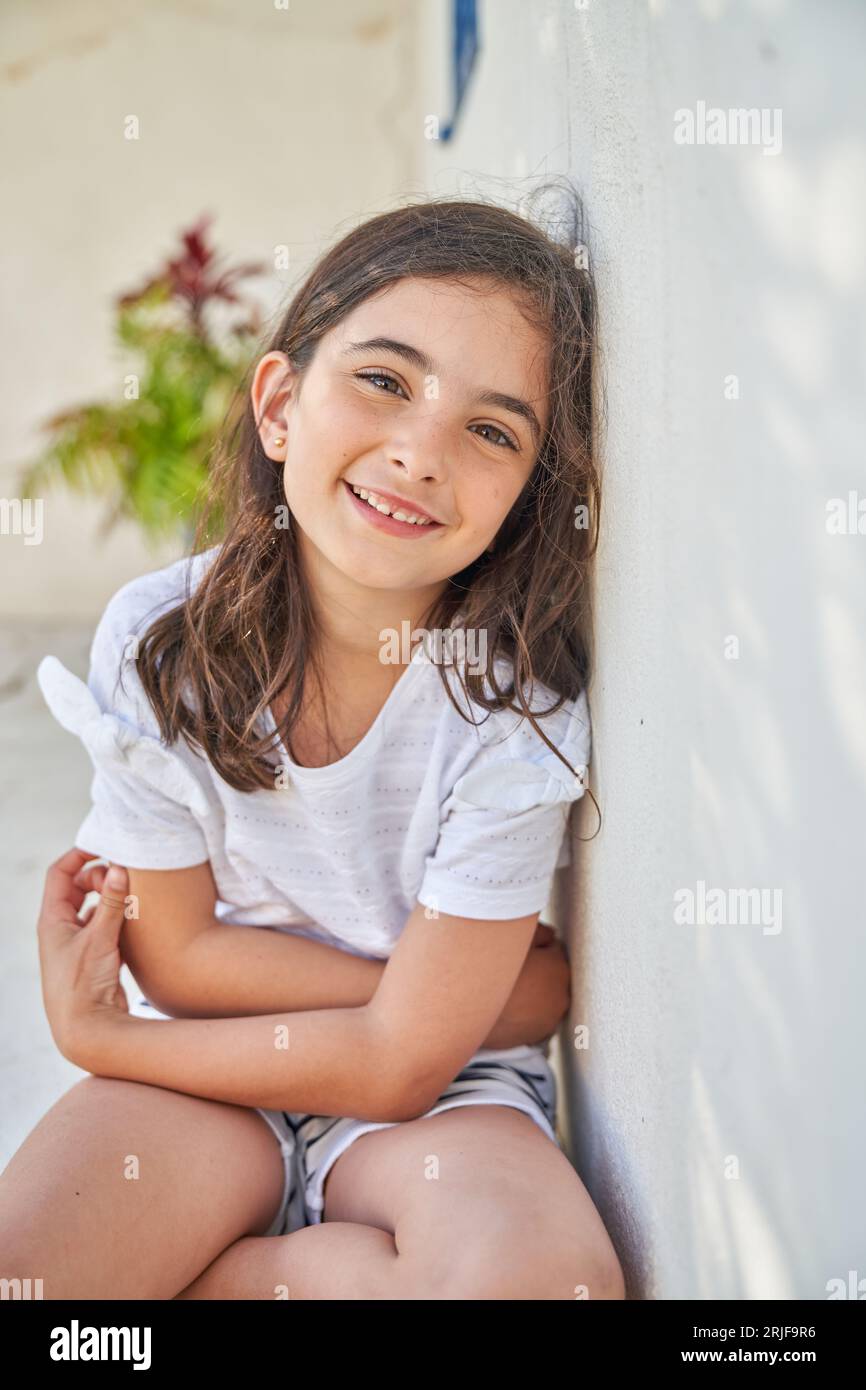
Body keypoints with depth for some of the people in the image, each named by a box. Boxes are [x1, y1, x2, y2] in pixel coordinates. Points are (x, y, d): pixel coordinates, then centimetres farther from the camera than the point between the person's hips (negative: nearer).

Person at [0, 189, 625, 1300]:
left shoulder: (515, 706, -19)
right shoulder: (157, 640, -13)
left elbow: (400, 1062, -17)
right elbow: (180, 955, -7)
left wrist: (95, 1037, -9)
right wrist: (521, 990, -13)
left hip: (440, 1096, 1)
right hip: (210, 1083, 0)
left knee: (541, 1271, -32)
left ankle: (184, 1277, -10)